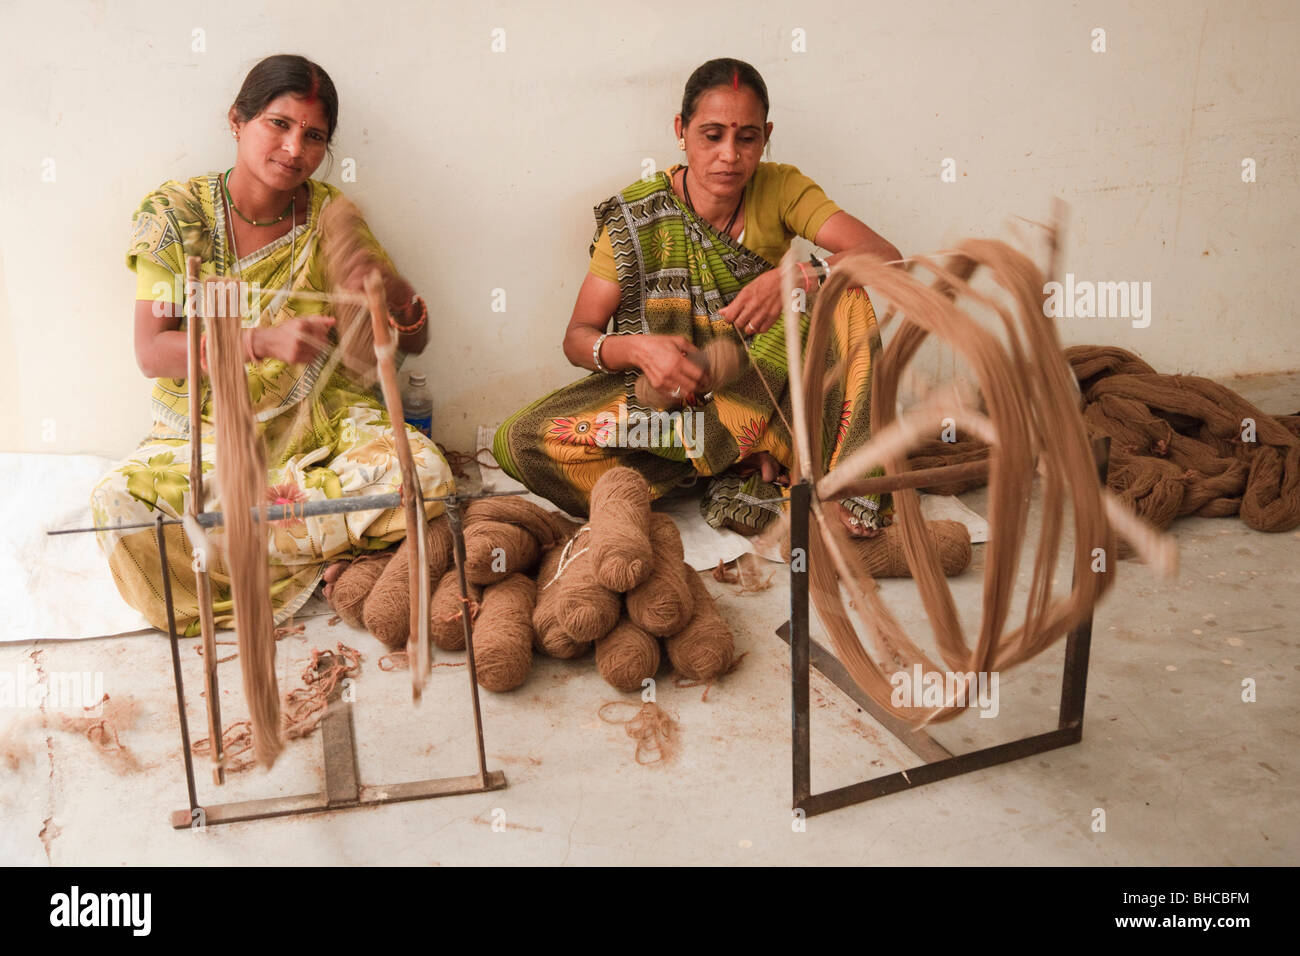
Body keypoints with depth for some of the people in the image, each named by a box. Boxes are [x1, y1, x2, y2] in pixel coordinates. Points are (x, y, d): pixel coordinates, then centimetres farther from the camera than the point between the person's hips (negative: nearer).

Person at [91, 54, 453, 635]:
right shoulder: (174, 213, -5)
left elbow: (413, 342, 2)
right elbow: (152, 353, -13)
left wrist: (397, 294, -23)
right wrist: (262, 341, -30)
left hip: (319, 426, 1)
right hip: (206, 435, 0)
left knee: (425, 470, -28)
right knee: (118, 502, -31)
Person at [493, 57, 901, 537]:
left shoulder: (781, 188, -7)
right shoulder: (636, 216, -11)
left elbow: (887, 256, -19)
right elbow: (578, 336, -10)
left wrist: (796, 279, -38)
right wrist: (636, 349, -33)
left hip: (759, 389, 0)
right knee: (518, 441, -26)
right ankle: (750, 460, -23)